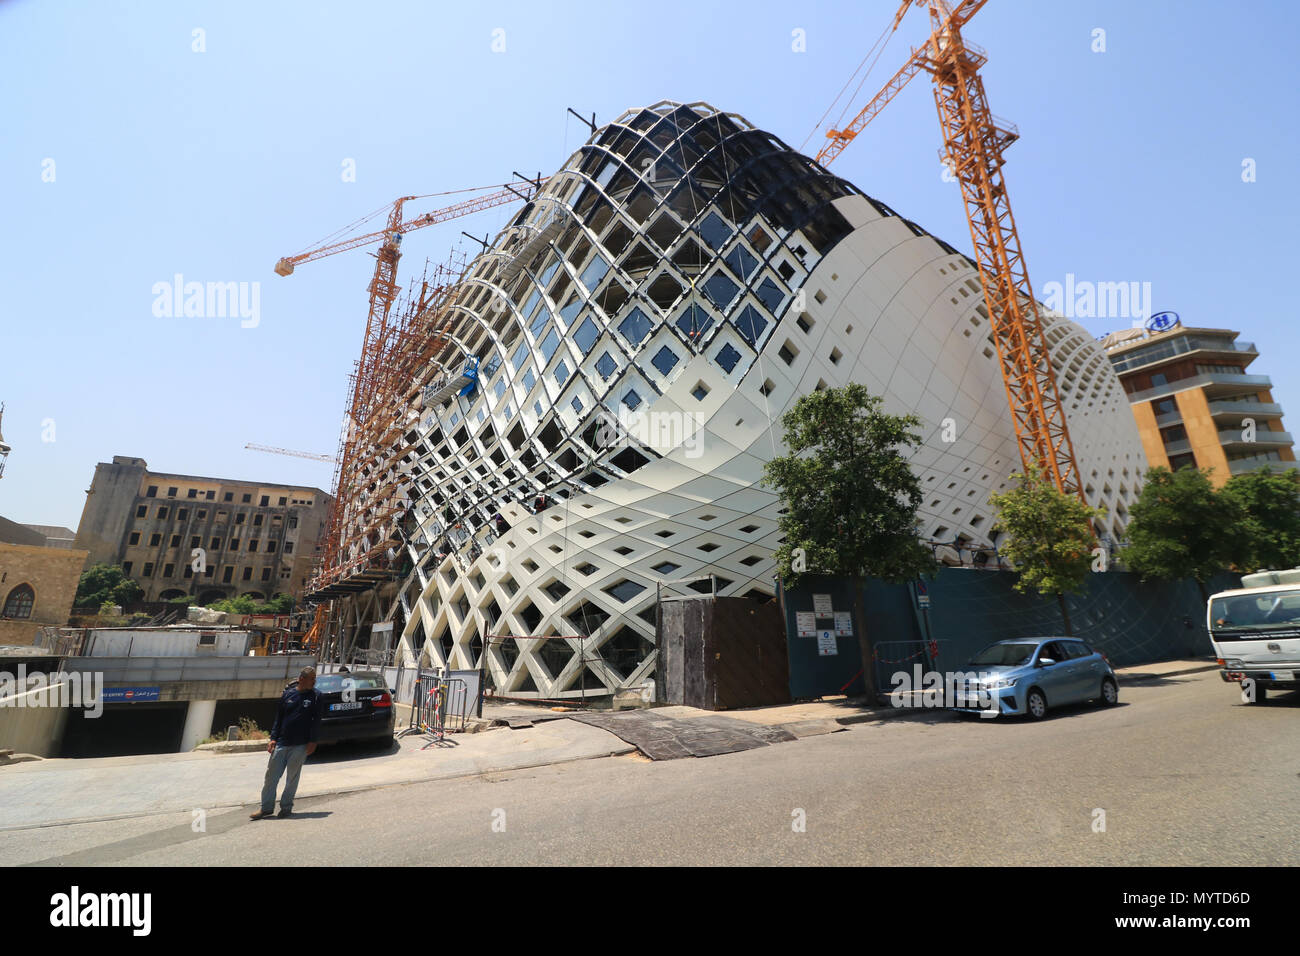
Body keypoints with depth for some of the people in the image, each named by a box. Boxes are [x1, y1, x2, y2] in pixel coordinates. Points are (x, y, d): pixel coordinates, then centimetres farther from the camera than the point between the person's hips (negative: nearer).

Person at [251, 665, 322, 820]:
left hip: (300, 745, -2)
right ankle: (266, 808, 21)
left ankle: (286, 806, 23)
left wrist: (312, 741, -9)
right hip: (281, 743, 2)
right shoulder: (287, 693, 2)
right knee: (271, 775, 6)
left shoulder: (315, 696, -3)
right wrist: (273, 738, 2)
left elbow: (316, 721, -3)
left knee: (292, 777, 6)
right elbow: (278, 717, 9)